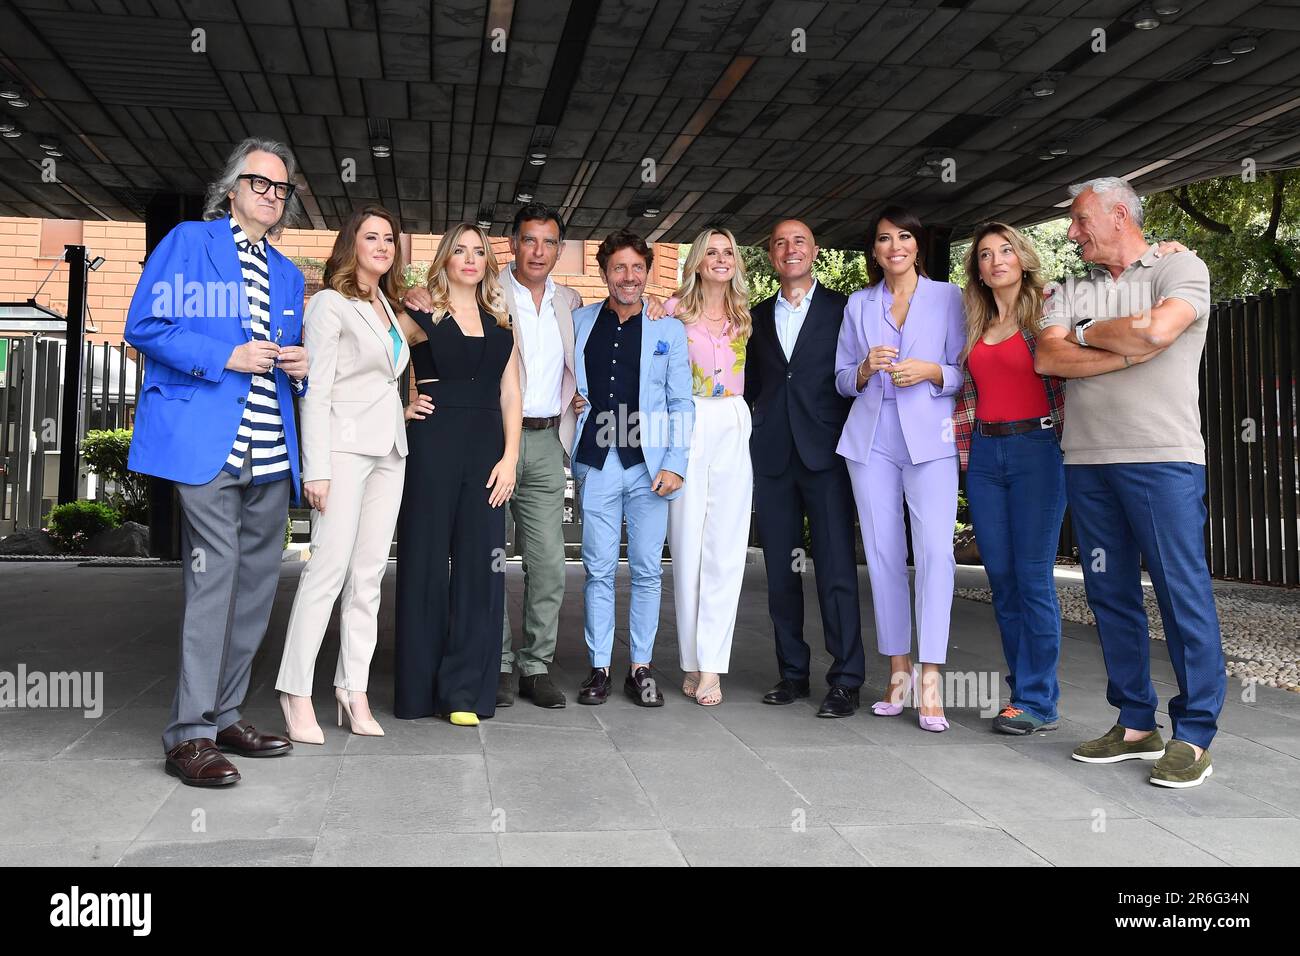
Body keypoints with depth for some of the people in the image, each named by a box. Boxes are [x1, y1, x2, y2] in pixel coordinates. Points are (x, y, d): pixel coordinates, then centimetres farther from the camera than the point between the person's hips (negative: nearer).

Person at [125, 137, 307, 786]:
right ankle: (190, 733, -5)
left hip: (269, 453, 7)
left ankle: (224, 714, 20)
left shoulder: (287, 275, 22)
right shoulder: (188, 242, 4)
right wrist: (226, 358, -14)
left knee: (257, 583, 8)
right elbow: (144, 326, -4)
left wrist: (299, 368, 5)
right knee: (214, 575, -13)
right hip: (205, 440, -7)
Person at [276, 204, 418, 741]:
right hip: (345, 447, -7)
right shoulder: (330, 304, -2)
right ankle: (296, 692, -3)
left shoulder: (388, 308, 20)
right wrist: (316, 469, -15)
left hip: (389, 449, 7)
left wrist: (403, 408, 9)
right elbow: (316, 391, -9)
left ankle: (353, 690, 9)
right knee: (329, 566, -11)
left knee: (370, 572, 4)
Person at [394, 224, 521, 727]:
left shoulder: (500, 322, 15)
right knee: (425, 563, 1)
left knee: (481, 565, 0)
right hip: (431, 446, -3)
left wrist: (509, 456, 2)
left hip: (487, 448, 3)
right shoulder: (420, 314, 6)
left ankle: (465, 690, 9)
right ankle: (419, 688, 11)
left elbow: (510, 394, 10)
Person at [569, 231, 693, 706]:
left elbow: (682, 405, 6)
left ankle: (641, 668, 13)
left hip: (649, 466, 0)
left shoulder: (669, 329, 8)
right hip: (597, 464, 1)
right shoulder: (580, 322, 10)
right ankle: (599, 668, 12)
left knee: (647, 570, 3)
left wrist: (675, 464, -3)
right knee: (598, 570, 3)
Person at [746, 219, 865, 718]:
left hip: (825, 453, -3)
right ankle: (792, 672, 17)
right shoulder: (757, 316, 17)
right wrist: (747, 444, 7)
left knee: (836, 569, -6)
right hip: (772, 457, 4)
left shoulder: (841, 309, 7)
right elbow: (751, 385, 17)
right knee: (780, 571, 7)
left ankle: (845, 680, 0)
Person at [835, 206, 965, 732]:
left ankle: (930, 680, -11)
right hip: (872, 440, 3)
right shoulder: (858, 304, 15)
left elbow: (966, 371, 6)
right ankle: (898, 671, 13)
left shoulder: (947, 296, 8)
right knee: (883, 554, 3)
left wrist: (932, 372, -13)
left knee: (935, 550, -14)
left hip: (930, 437, -3)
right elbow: (842, 379, 15)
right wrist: (865, 369, -6)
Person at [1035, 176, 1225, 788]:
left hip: (1162, 459, -5)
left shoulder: (1181, 269, 3)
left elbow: (1155, 329, -17)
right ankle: (1136, 723, 19)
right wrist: (1128, 352, -8)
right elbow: (1047, 358, 0)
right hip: (1087, 461, 6)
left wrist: (1088, 334, 0)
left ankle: (1194, 736, 4)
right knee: (1110, 594, 9)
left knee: (1183, 592, -5)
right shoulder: (1072, 293, 17)